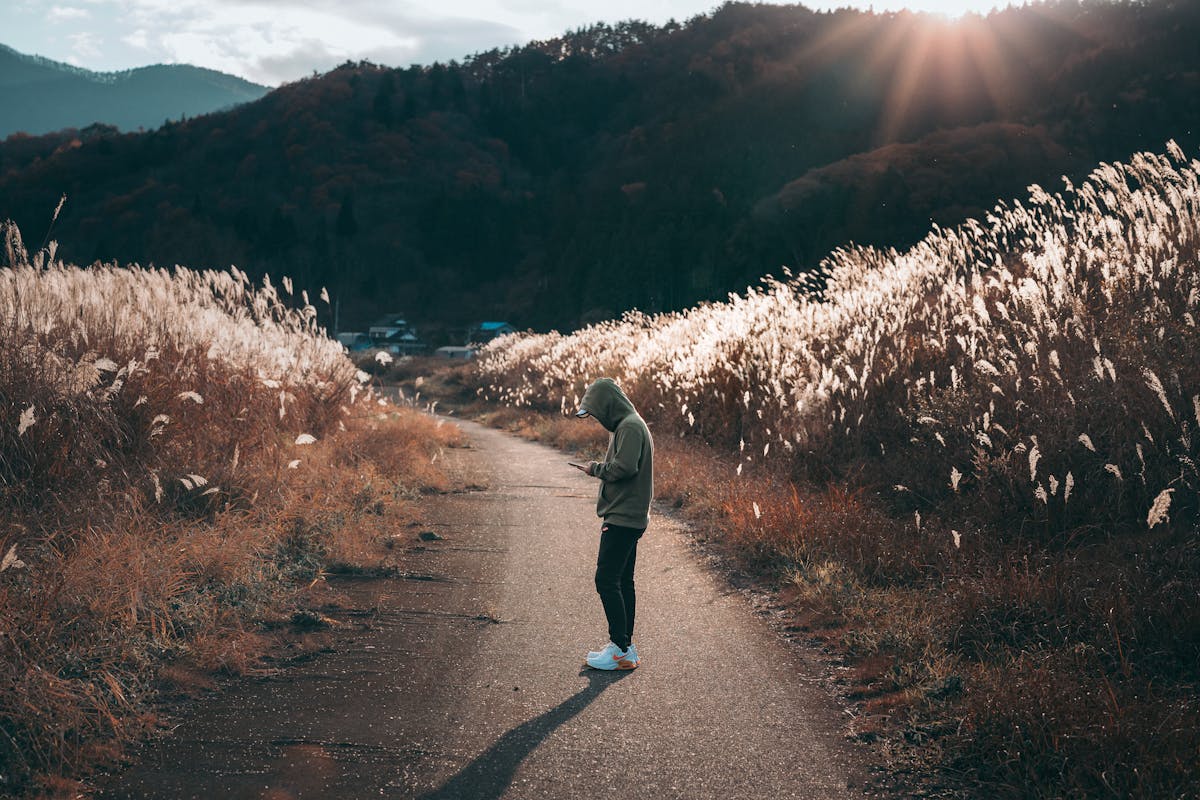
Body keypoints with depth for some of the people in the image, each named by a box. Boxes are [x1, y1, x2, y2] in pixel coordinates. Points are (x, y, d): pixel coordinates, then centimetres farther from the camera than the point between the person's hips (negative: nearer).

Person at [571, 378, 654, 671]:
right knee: (623, 582, 13)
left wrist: (595, 468, -9)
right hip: (627, 518, 11)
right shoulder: (625, 426, 18)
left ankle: (620, 649, -7)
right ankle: (625, 647, 18)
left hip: (623, 519, -11)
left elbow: (624, 467, -24)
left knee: (606, 580, -9)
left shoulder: (630, 427, -14)